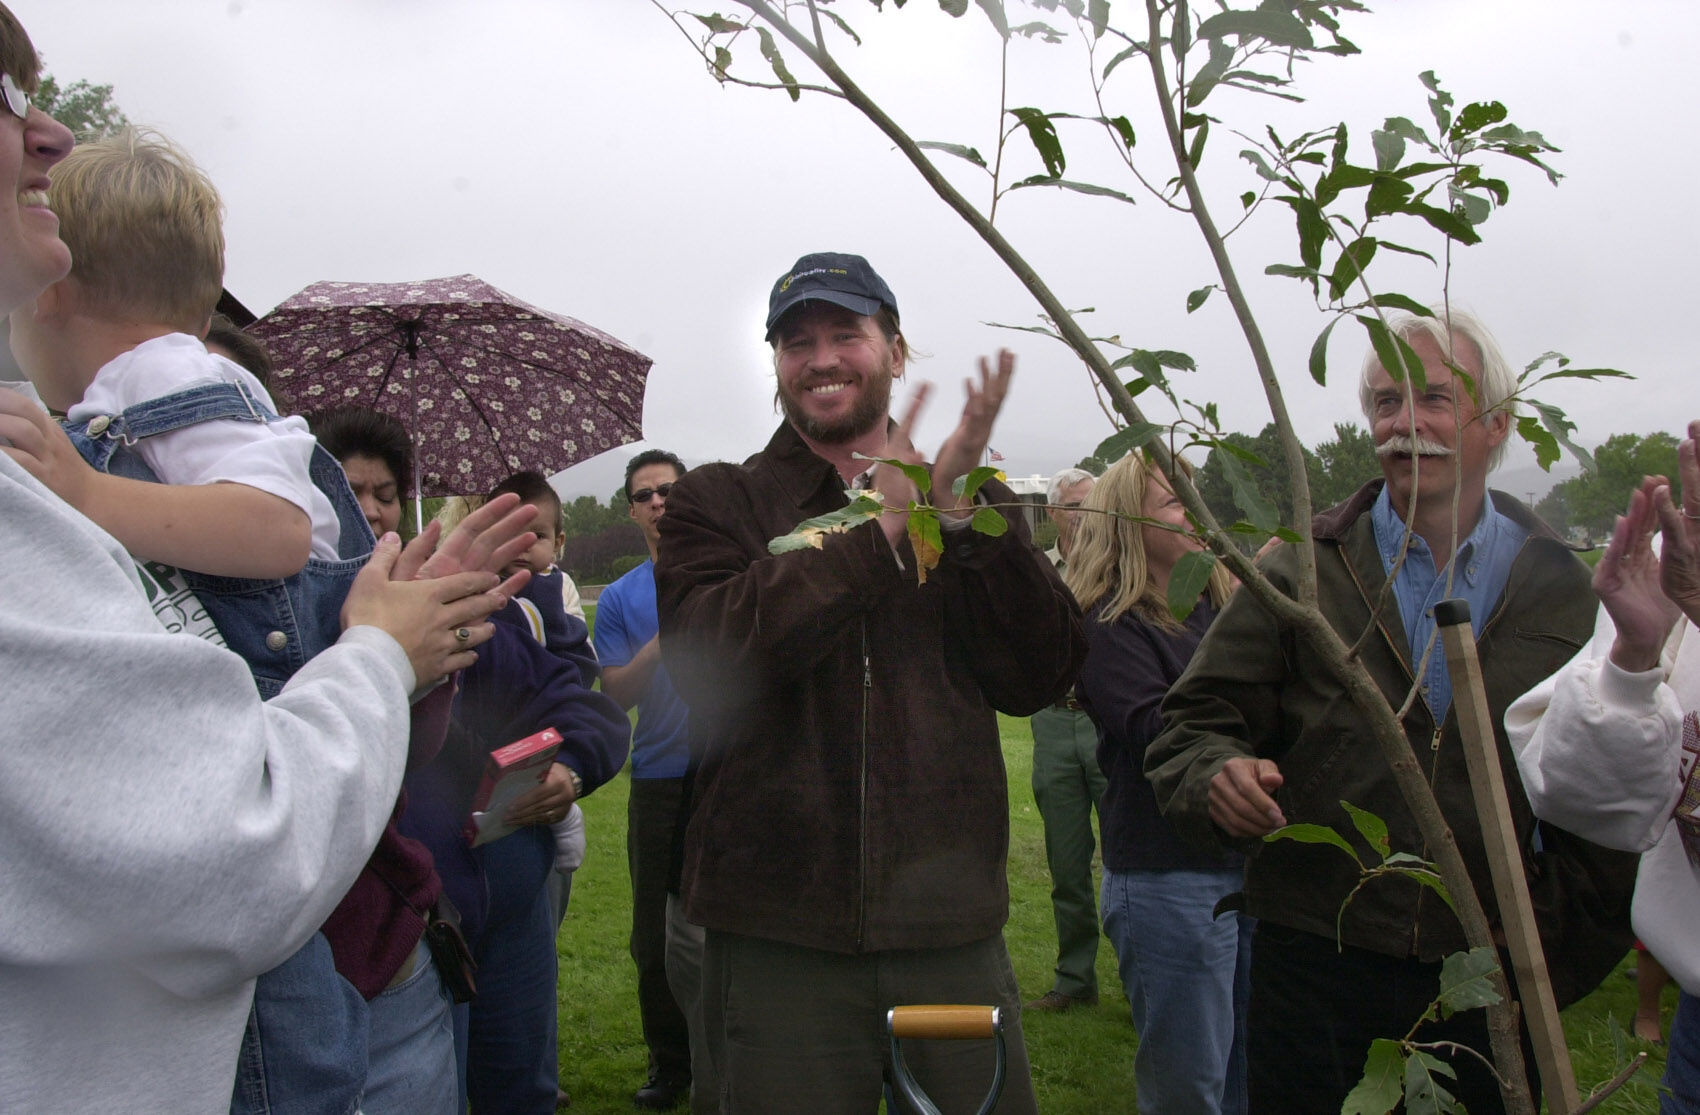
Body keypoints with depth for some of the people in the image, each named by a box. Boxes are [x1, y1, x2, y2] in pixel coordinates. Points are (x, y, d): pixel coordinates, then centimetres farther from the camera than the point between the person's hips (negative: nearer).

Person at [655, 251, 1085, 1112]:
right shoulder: (715, 503, 3)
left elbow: (1038, 679, -3)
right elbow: (712, 661, -16)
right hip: (778, 939, -2)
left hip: (953, 931, 2)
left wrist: (962, 516, -15)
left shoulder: (967, 505, 10)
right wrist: (882, 525, -16)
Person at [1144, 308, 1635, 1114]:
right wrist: (1218, 776, -23)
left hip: (1487, 980, 1)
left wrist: (1559, 944, 1)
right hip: (1312, 965, -1)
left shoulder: (1560, 589, 3)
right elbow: (1195, 727, -2)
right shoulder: (1300, 574, 0)